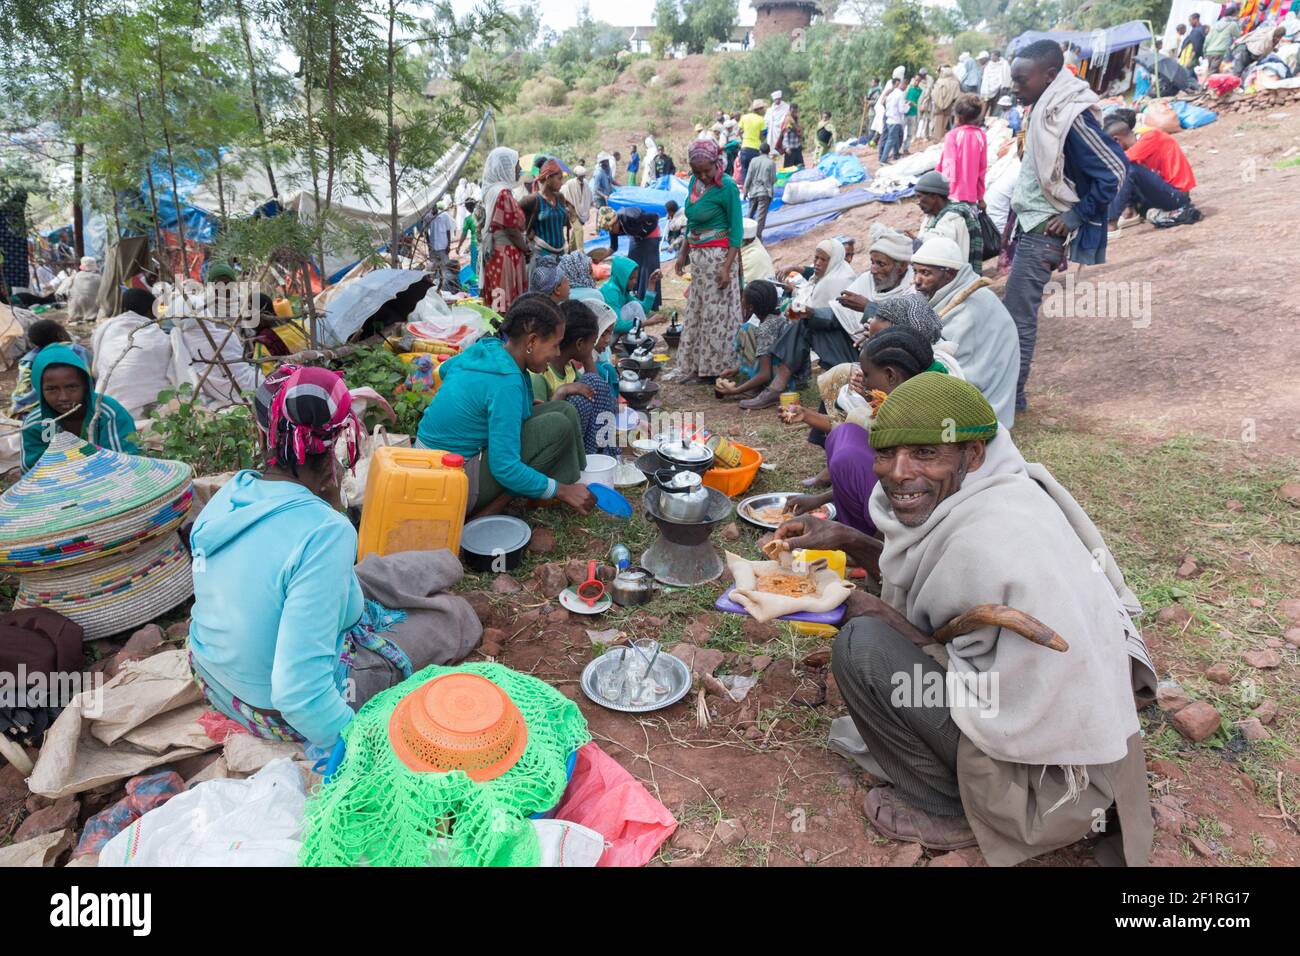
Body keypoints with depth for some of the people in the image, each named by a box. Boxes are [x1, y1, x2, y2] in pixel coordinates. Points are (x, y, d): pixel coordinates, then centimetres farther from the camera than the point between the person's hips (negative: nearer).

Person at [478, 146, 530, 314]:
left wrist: (524, 241, 9)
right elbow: (512, 229, -15)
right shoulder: (503, 192, -15)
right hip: (506, 254, -9)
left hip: (495, 253, 9)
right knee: (508, 302, -6)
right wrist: (526, 249, 0)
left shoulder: (492, 190, 13)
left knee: (497, 300, 11)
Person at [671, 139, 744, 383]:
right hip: (697, 255, 7)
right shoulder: (694, 182, 8)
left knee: (716, 313, -3)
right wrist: (683, 253, 16)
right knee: (695, 313, 11)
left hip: (719, 255, -7)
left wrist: (727, 267, -19)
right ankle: (693, 366, 21)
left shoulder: (727, 186, -12)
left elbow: (737, 230, -12)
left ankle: (715, 369, 6)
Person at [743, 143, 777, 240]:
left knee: (751, 213, 19)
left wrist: (745, 191, 5)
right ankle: (758, 235, -10)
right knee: (761, 215, -4)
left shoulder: (754, 160, -1)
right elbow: (773, 179, -6)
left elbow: (748, 177, -2)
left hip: (753, 191, 3)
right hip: (765, 192, -3)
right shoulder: (771, 163, -6)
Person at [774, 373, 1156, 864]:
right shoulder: (966, 493, -6)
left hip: (1052, 778, -9)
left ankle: (950, 811, 4)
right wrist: (843, 539, -1)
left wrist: (884, 617, -18)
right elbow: (920, 572, 13)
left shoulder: (991, 540, -32)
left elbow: (1009, 707, -26)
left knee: (862, 645, -19)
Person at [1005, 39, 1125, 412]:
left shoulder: (1069, 114, -19)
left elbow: (1113, 170, -20)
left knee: (1016, 316, -6)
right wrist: (1013, 221, 15)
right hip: (1028, 223, 9)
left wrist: (1077, 217, -15)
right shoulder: (1043, 109, 8)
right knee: (1018, 312, 12)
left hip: (1043, 231, -9)